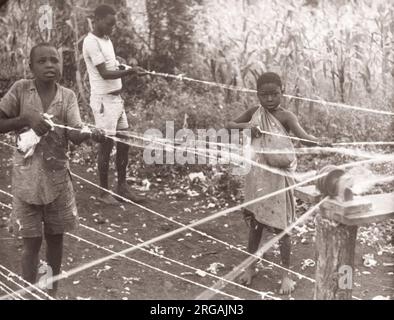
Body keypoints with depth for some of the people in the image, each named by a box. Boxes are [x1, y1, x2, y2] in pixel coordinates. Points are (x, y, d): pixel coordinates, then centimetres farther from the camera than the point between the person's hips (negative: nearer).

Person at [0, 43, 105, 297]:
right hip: (27, 179, -2)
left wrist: (90, 133, -39)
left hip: (58, 178, 2)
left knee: (55, 238, 14)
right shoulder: (20, 89, -6)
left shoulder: (68, 96, -3)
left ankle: (52, 292, 34)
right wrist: (26, 119, -20)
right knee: (32, 242, 4)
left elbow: (75, 135, -16)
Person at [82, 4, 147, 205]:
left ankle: (122, 186, 21)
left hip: (117, 98, 9)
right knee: (106, 145, -1)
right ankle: (104, 192, 10)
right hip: (104, 100, -9)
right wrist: (130, 71, -26)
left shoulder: (106, 39, 13)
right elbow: (104, 73, -19)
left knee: (123, 142, 10)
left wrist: (123, 67, 0)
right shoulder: (91, 42, -14)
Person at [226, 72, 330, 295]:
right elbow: (229, 125, 3)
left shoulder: (286, 116, -14)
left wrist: (320, 143, -53)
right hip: (257, 178, 4)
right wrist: (246, 126, -18)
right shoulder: (254, 113, 0)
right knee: (255, 222, 16)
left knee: (280, 225, 3)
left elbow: (304, 136, -30)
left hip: (278, 178, -4)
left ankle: (287, 274, 17)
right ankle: (251, 265, 32)